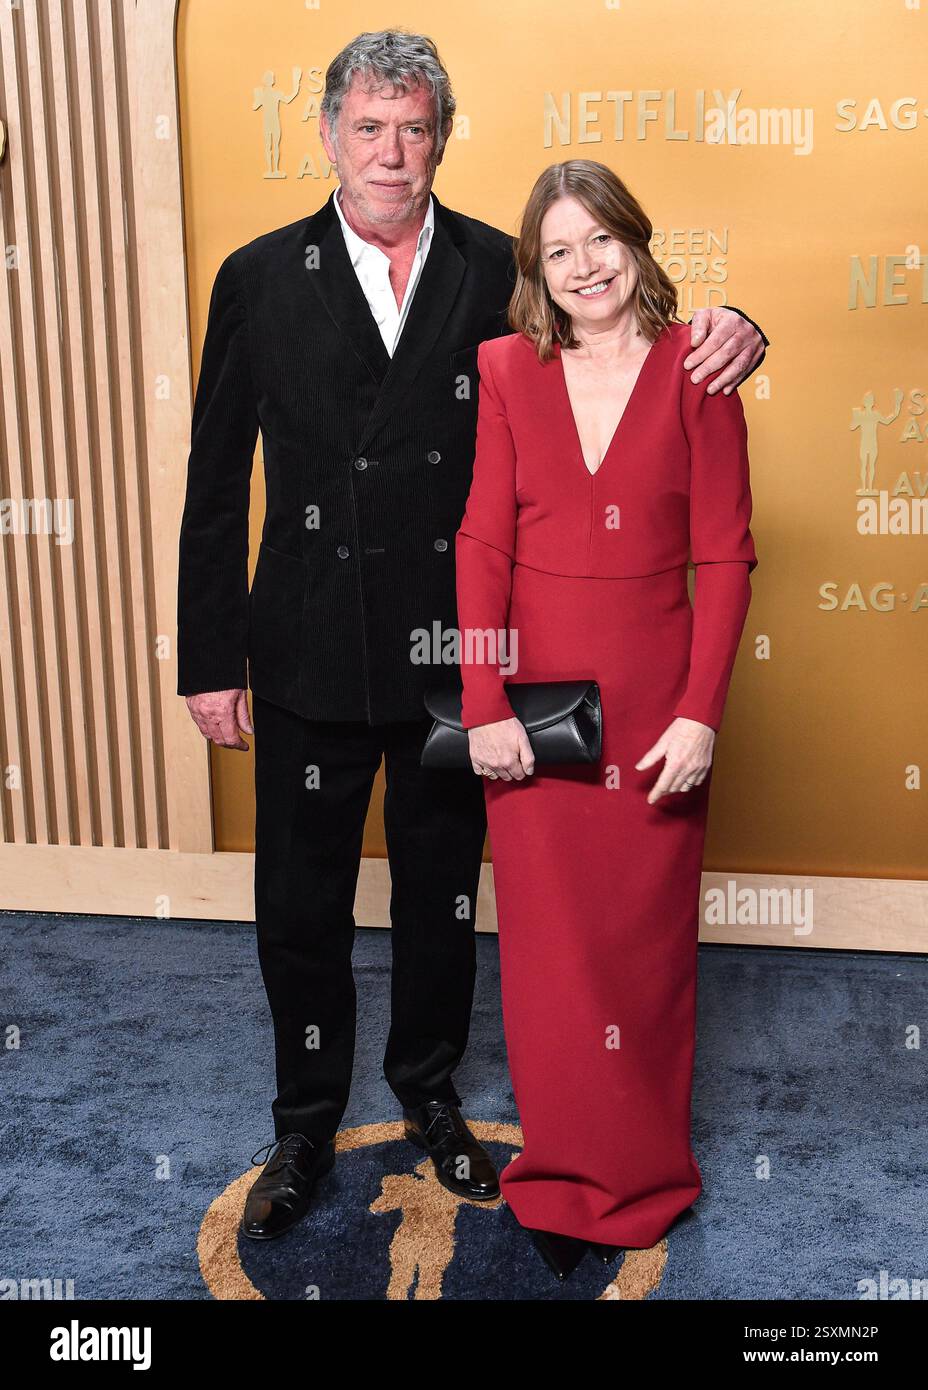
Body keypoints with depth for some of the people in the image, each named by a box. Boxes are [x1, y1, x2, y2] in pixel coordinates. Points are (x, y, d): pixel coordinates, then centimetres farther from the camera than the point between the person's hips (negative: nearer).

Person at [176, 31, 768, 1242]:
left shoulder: (500, 271, -1)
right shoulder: (260, 278, -1)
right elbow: (216, 487, 0)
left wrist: (725, 335, -19)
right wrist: (211, 661, -2)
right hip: (309, 659, 0)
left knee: (442, 897, 17)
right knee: (300, 909, 12)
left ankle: (430, 1095, 42)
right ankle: (307, 1128, 35)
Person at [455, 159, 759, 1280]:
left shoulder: (694, 370, -2)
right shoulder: (504, 369, 2)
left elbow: (725, 555, -3)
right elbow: (481, 545, -1)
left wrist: (701, 714, -10)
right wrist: (484, 706, -8)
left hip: (656, 702, -1)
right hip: (534, 696, 1)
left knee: (647, 936, 10)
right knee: (547, 942, 8)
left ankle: (644, 1174, 31)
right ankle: (564, 1177, 27)